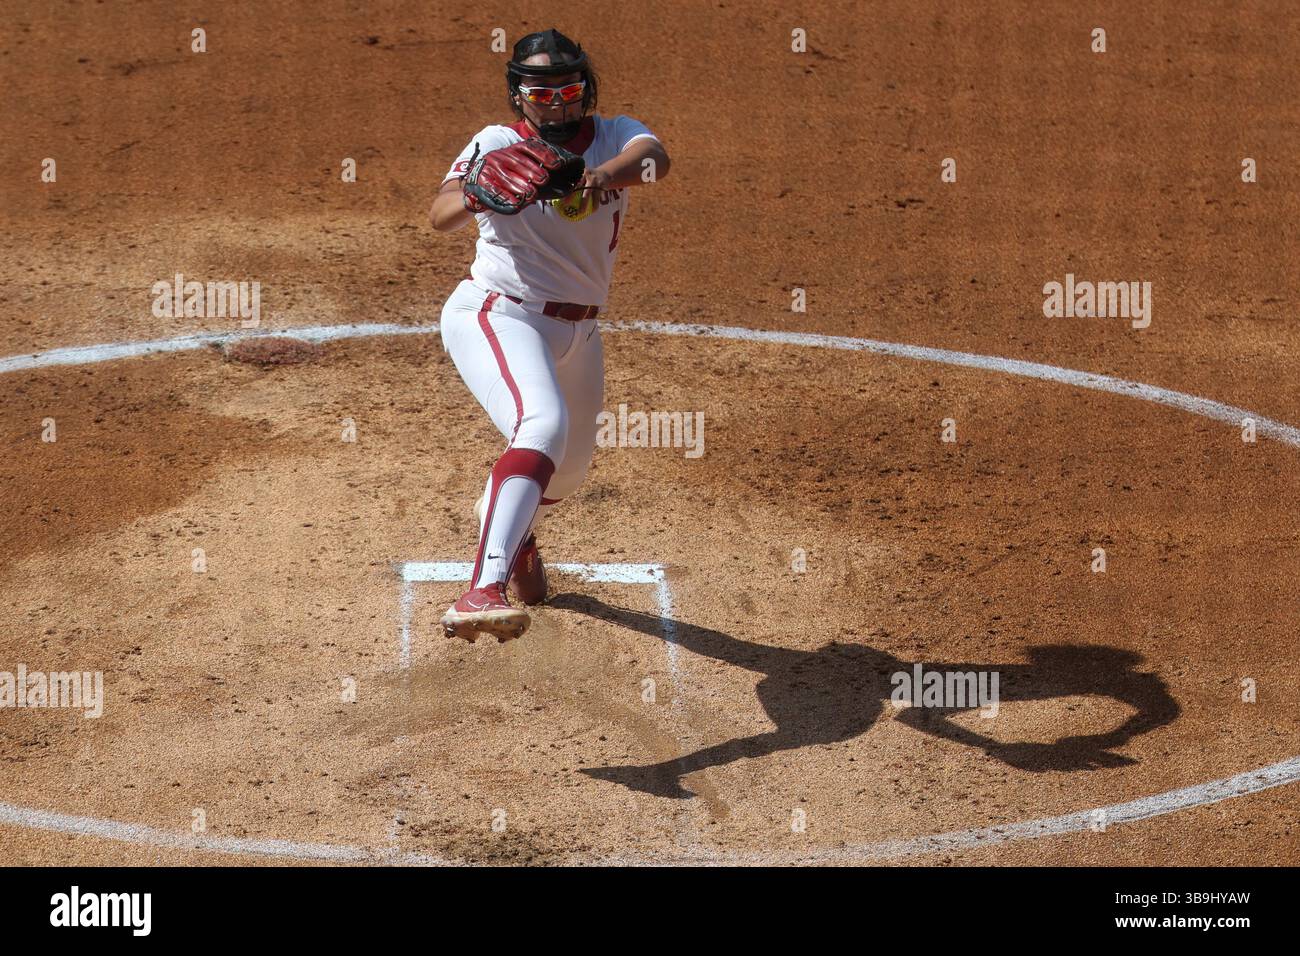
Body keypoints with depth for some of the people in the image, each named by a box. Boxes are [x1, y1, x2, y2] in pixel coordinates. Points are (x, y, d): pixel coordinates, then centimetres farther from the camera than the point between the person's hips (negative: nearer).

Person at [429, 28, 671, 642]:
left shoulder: (614, 137, -3)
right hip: (496, 315, -6)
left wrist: (603, 175, -49)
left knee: (569, 465, 22)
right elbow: (439, 215, -27)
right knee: (543, 424, -33)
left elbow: (653, 158, -27)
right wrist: (473, 196, -51)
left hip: (578, 333, 6)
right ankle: (483, 591, -45)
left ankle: (514, 529, 59)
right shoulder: (499, 144, -11)